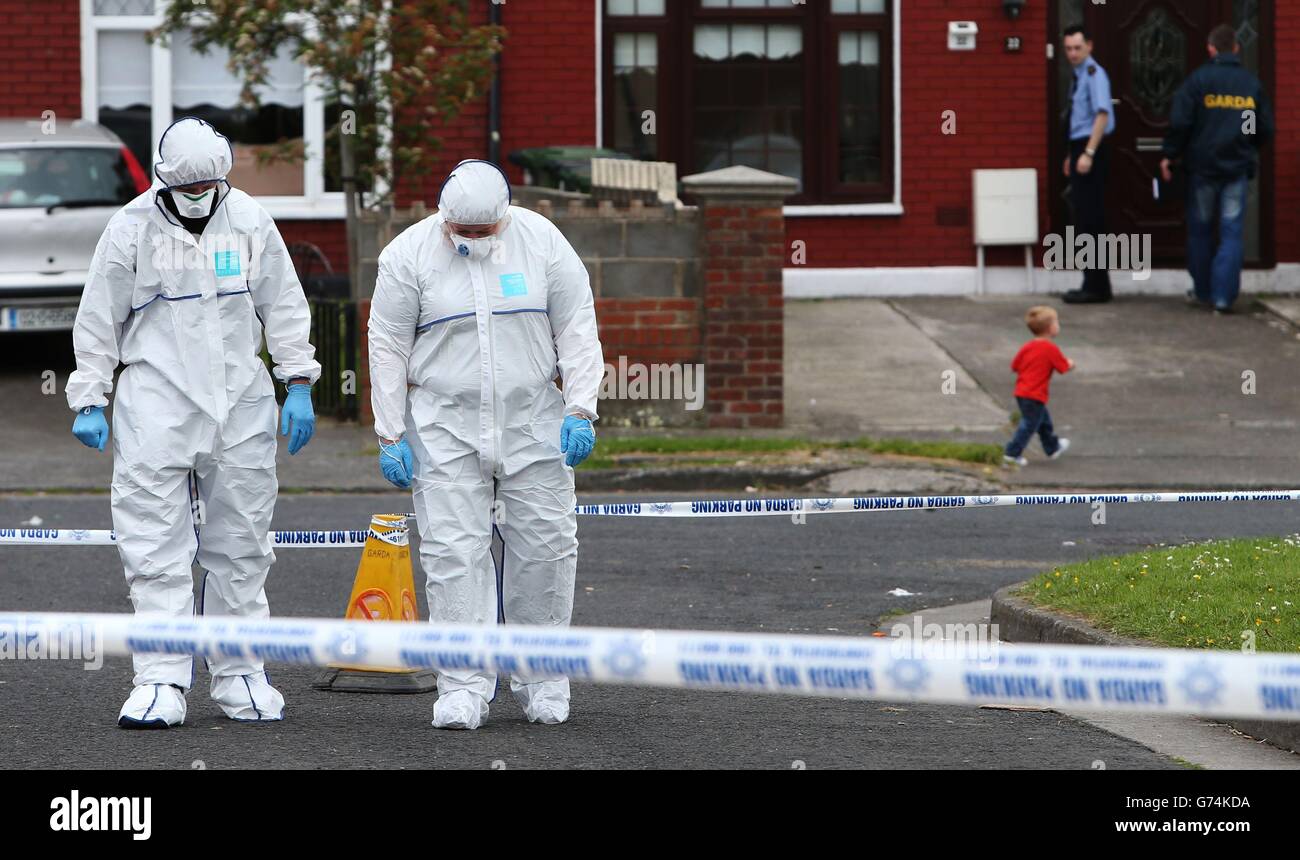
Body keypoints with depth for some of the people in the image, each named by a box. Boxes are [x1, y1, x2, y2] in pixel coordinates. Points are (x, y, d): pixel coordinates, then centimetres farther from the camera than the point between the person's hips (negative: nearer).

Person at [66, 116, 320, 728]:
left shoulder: (250, 223, 4)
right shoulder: (132, 229, -3)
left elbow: (284, 308, 12)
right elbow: (98, 320, 3)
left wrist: (298, 384, 6)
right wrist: (89, 400, 0)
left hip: (239, 405, 3)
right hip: (156, 405, -3)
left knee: (240, 548, 7)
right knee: (157, 550, -9)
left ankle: (239, 674, 15)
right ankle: (161, 682, -9)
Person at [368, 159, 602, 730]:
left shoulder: (543, 243, -1)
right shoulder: (408, 254, -4)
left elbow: (577, 332, 3)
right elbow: (388, 349, 0)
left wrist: (580, 411, -5)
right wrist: (391, 434, -3)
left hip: (533, 425, 1)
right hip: (445, 430, -1)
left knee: (545, 547, 2)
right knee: (454, 552, -7)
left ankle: (541, 681, 14)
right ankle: (463, 688, -4)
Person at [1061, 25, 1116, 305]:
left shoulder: (1094, 74, -13)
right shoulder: (1078, 76, 16)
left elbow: (1102, 114, -22)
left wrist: (1089, 153, -26)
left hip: (1091, 149, -10)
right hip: (1079, 148, 10)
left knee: (1090, 219, -9)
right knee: (1085, 219, 12)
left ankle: (1095, 287, -8)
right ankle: (1094, 284, 17)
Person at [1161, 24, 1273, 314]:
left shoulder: (1199, 80, -6)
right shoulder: (1251, 83, 3)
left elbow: (1180, 122, -11)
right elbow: (1266, 129, 8)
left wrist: (1170, 155, 1)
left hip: (1202, 167, -1)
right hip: (1238, 169, 1)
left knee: (1200, 230, 13)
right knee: (1232, 233, 1)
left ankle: (1202, 292, 19)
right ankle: (1224, 296, -7)